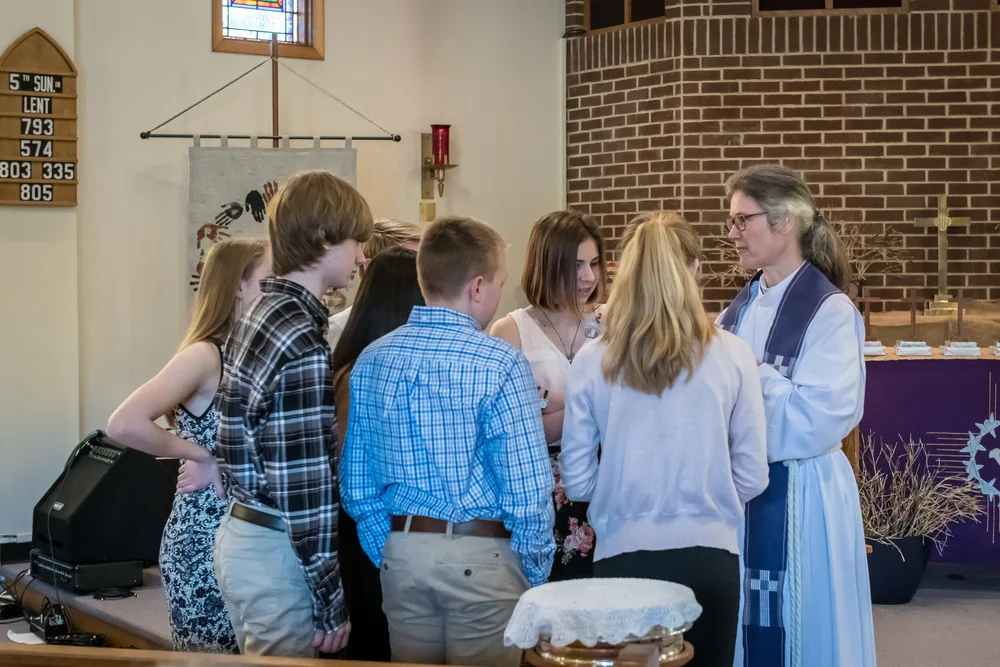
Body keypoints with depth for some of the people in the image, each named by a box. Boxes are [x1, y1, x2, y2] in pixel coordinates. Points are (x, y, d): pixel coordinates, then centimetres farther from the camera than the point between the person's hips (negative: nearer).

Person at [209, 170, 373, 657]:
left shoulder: (261, 313, 9)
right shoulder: (303, 343, -21)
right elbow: (306, 484, -21)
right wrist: (333, 600, -16)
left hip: (242, 533, 9)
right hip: (278, 551, -9)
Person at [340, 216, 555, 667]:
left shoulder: (372, 360, 1)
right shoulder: (499, 365, -15)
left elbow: (356, 484, 5)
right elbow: (527, 491, -15)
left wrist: (391, 554, 15)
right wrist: (536, 572, -2)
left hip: (402, 553, 5)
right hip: (480, 556, -5)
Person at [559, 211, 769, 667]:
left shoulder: (592, 363, -5)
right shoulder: (731, 355, -6)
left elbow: (577, 481, 1)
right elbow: (752, 476, 0)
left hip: (625, 557, 0)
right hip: (708, 557, 0)